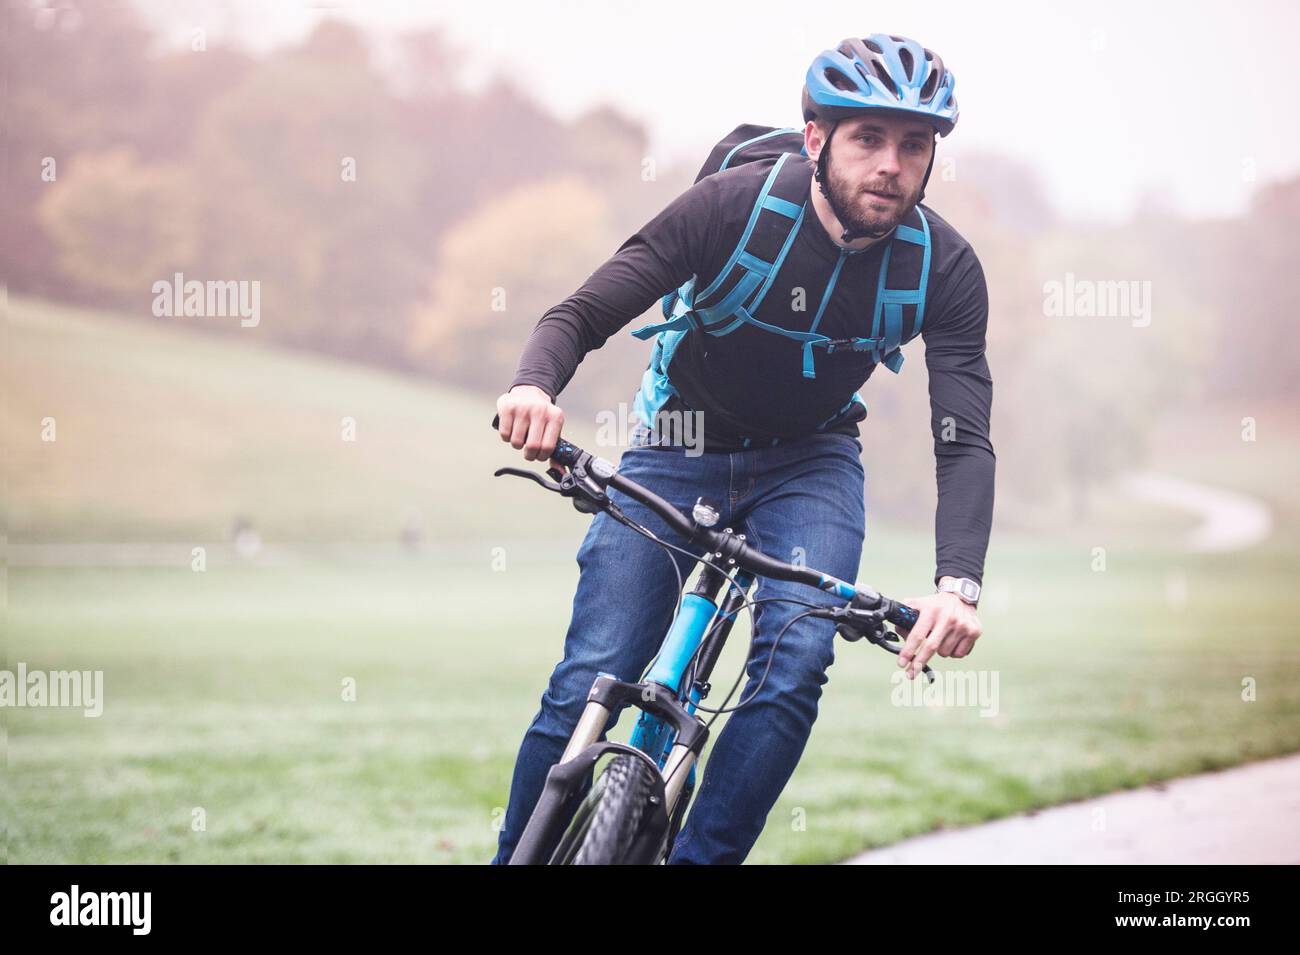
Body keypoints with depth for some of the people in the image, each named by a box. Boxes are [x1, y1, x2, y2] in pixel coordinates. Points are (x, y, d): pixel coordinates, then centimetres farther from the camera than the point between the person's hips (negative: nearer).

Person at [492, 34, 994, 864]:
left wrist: (959, 582, -41)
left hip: (809, 465, 1)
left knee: (796, 664, -25)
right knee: (589, 682, -13)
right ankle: (515, 854, 6)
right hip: (679, 449, -1)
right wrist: (534, 384, -45)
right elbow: (583, 314, -22)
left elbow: (965, 443, -24)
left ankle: (700, 858, -14)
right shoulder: (734, 204, -24)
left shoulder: (944, 267, -19)